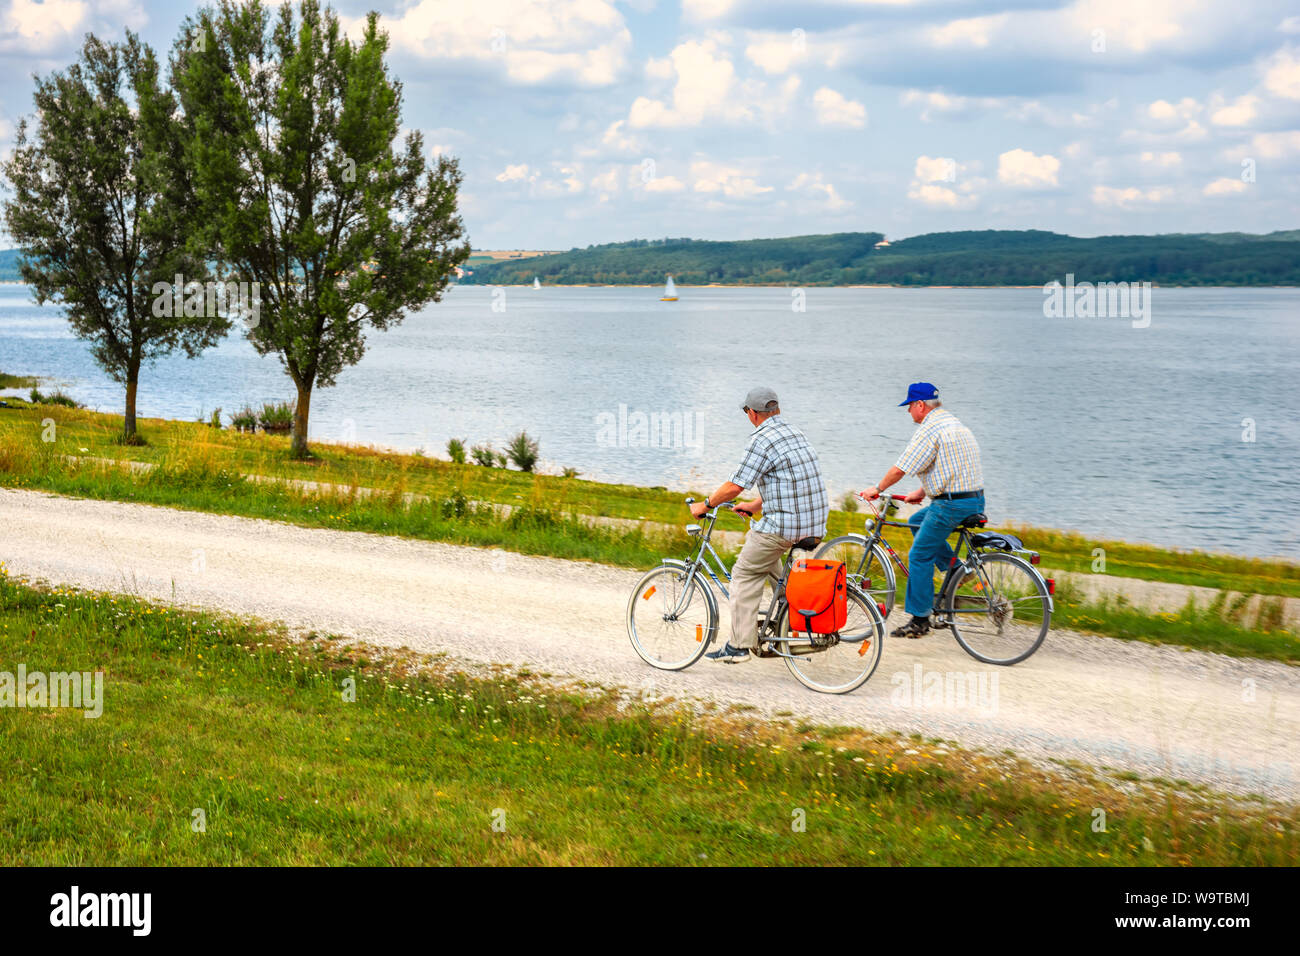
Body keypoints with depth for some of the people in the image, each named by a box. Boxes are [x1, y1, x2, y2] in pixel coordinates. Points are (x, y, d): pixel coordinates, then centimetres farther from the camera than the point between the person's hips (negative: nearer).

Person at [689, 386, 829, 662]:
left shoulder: (762, 440, -13)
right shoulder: (795, 433, 16)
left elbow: (735, 485, -14)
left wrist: (705, 505, 1)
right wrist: (754, 506, 29)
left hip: (784, 525, -9)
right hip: (816, 523, 9)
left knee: (745, 574, 3)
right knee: (753, 536, 30)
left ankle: (739, 645, 2)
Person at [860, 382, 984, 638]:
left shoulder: (929, 429, -13)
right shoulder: (953, 423, 18)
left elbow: (900, 469, -12)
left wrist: (877, 489, 2)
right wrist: (921, 492, 28)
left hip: (952, 506, -10)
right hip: (975, 501, 10)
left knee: (919, 556, 0)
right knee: (916, 521, 27)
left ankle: (919, 620, 3)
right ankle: (955, 568, 16)